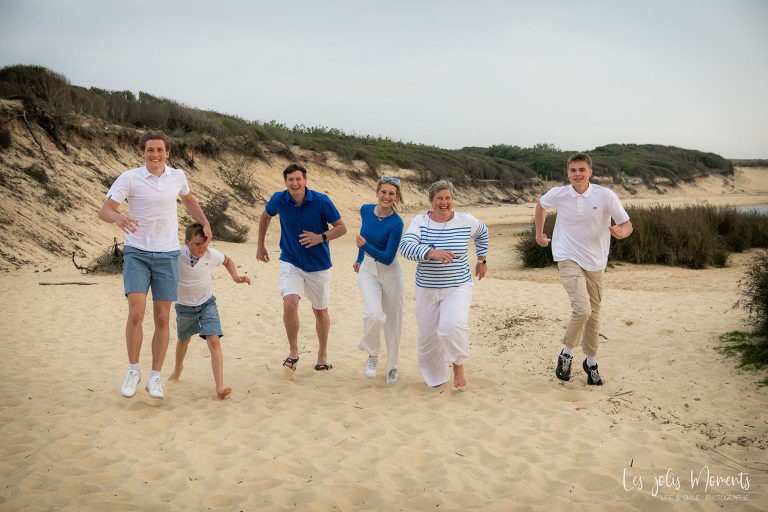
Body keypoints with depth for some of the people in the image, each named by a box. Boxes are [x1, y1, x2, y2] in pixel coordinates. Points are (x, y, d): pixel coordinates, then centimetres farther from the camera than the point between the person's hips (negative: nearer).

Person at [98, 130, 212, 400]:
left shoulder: (177, 176, 5)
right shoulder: (129, 178, -6)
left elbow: (189, 199, 27)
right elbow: (104, 210, -13)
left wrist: (205, 223, 14)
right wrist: (118, 218, -36)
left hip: (167, 256, 3)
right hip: (136, 253, -2)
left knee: (162, 318, 2)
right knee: (136, 313, -14)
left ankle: (155, 377, 13)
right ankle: (133, 370, 6)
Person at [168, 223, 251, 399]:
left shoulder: (212, 254, -18)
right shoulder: (176, 256, -24)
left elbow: (227, 261, 6)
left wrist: (236, 277, -9)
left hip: (207, 304, -1)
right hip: (185, 307, 1)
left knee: (214, 341, -19)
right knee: (183, 340, 24)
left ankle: (220, 387, -23)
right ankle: (178, 367, 57)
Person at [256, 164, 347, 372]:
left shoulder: (321, 201, -16)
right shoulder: (278, 200, -9)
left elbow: (341, 227, -8)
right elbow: (265, 216, 13)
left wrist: (321, 238, -25)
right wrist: (260, 246, 15)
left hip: (318, 265, 0)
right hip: (290, 262, 0)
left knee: (320, 312, 12)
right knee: (290, 304, -21)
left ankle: (323, 353, 35)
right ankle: (293, 351, 1)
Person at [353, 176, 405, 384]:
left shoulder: (396, 223, -17)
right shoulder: (366, 210, -4)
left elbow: (388, 258, -19)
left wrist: (365, 246, -32)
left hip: (389, 272, -2)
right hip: (367, 270, 2)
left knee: (392, 321, 7)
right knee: (374, 313, -22)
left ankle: (392, 366, 27)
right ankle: (372, 355, 3)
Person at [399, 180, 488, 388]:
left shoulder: (465, 221, -3)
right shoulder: (420, 221, -5)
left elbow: (482, 232, 20)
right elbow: (406, 246, -22)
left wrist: (482, 260, 21)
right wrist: (432, 253, -37)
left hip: (458, 287, -1)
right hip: (427, 289, 1)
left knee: (453, 325, -25)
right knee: (428, 334, 7)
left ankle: (458, 365, 1)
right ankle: (435, 375, 33)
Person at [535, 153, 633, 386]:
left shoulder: (605, 196, -10)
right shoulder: (558, 195, -7)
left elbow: (627, 224, -6)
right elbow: (541, 204, 17)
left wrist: (621, 232, -29)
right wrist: (539, 233, 19)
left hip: (595, 262, 2)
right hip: (568, 259, -2)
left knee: (593, 315, 12)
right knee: (582, 309, -21)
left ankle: (591, 362, 31)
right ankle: (566, 353, 3)